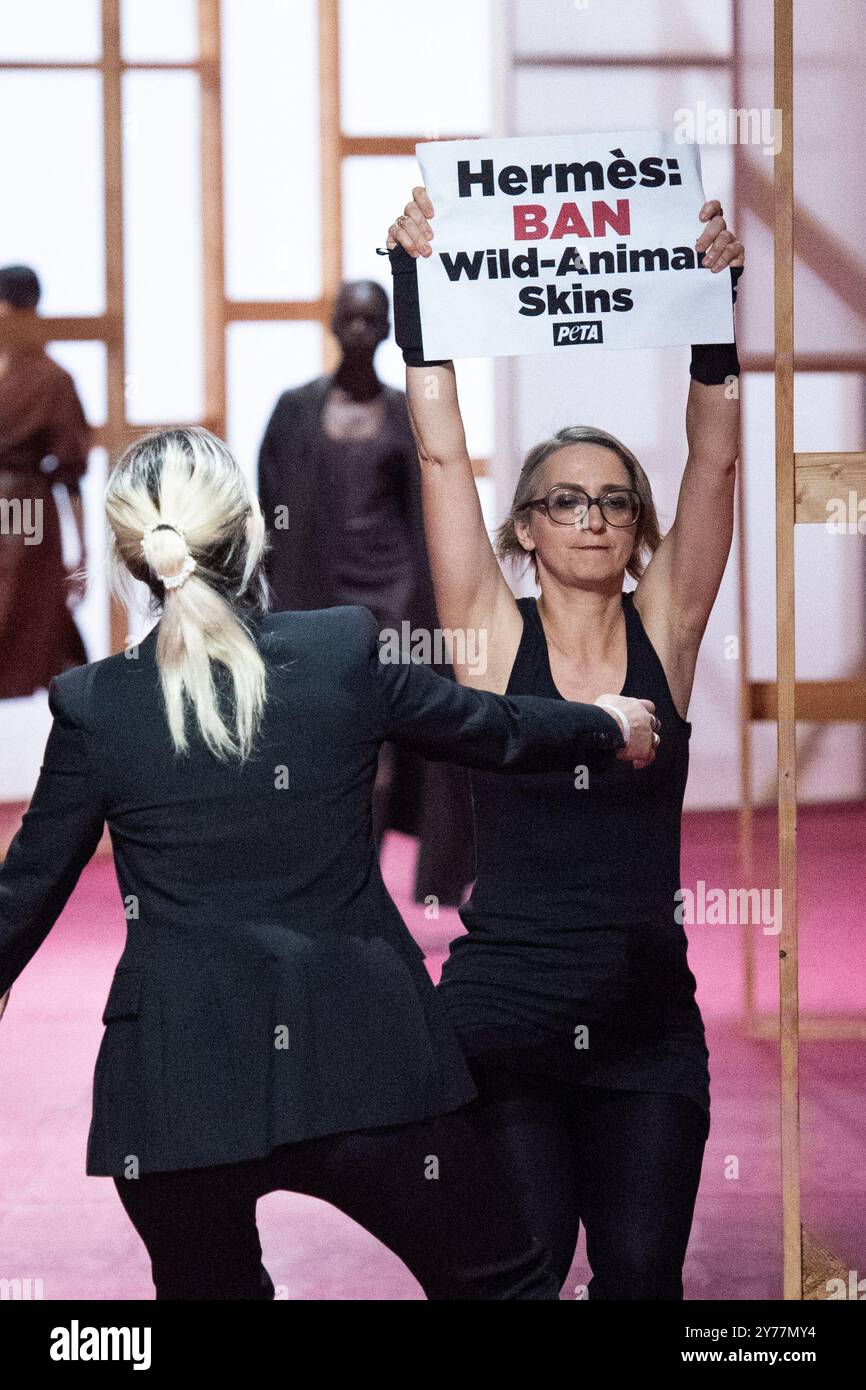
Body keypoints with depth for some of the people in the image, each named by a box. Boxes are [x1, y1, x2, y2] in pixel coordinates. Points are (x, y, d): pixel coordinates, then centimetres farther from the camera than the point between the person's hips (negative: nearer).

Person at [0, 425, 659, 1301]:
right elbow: (498, 732, 10)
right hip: (362, 1057, 0)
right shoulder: (344, 653, -6)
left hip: (179, 1087, 1)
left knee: (209, 1282, 22)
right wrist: (609, 727, 31)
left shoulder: (93, 705, -5)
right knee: (502, 1283, 15)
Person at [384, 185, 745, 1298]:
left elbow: (713, 458, -3)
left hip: (648, 1019, 2)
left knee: (642, 1276, 4)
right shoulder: (492, 634, 1)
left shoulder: (665, 632, 5)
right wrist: (416, 285, -10)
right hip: (501, 1014, -2)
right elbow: (442, 455, -5)